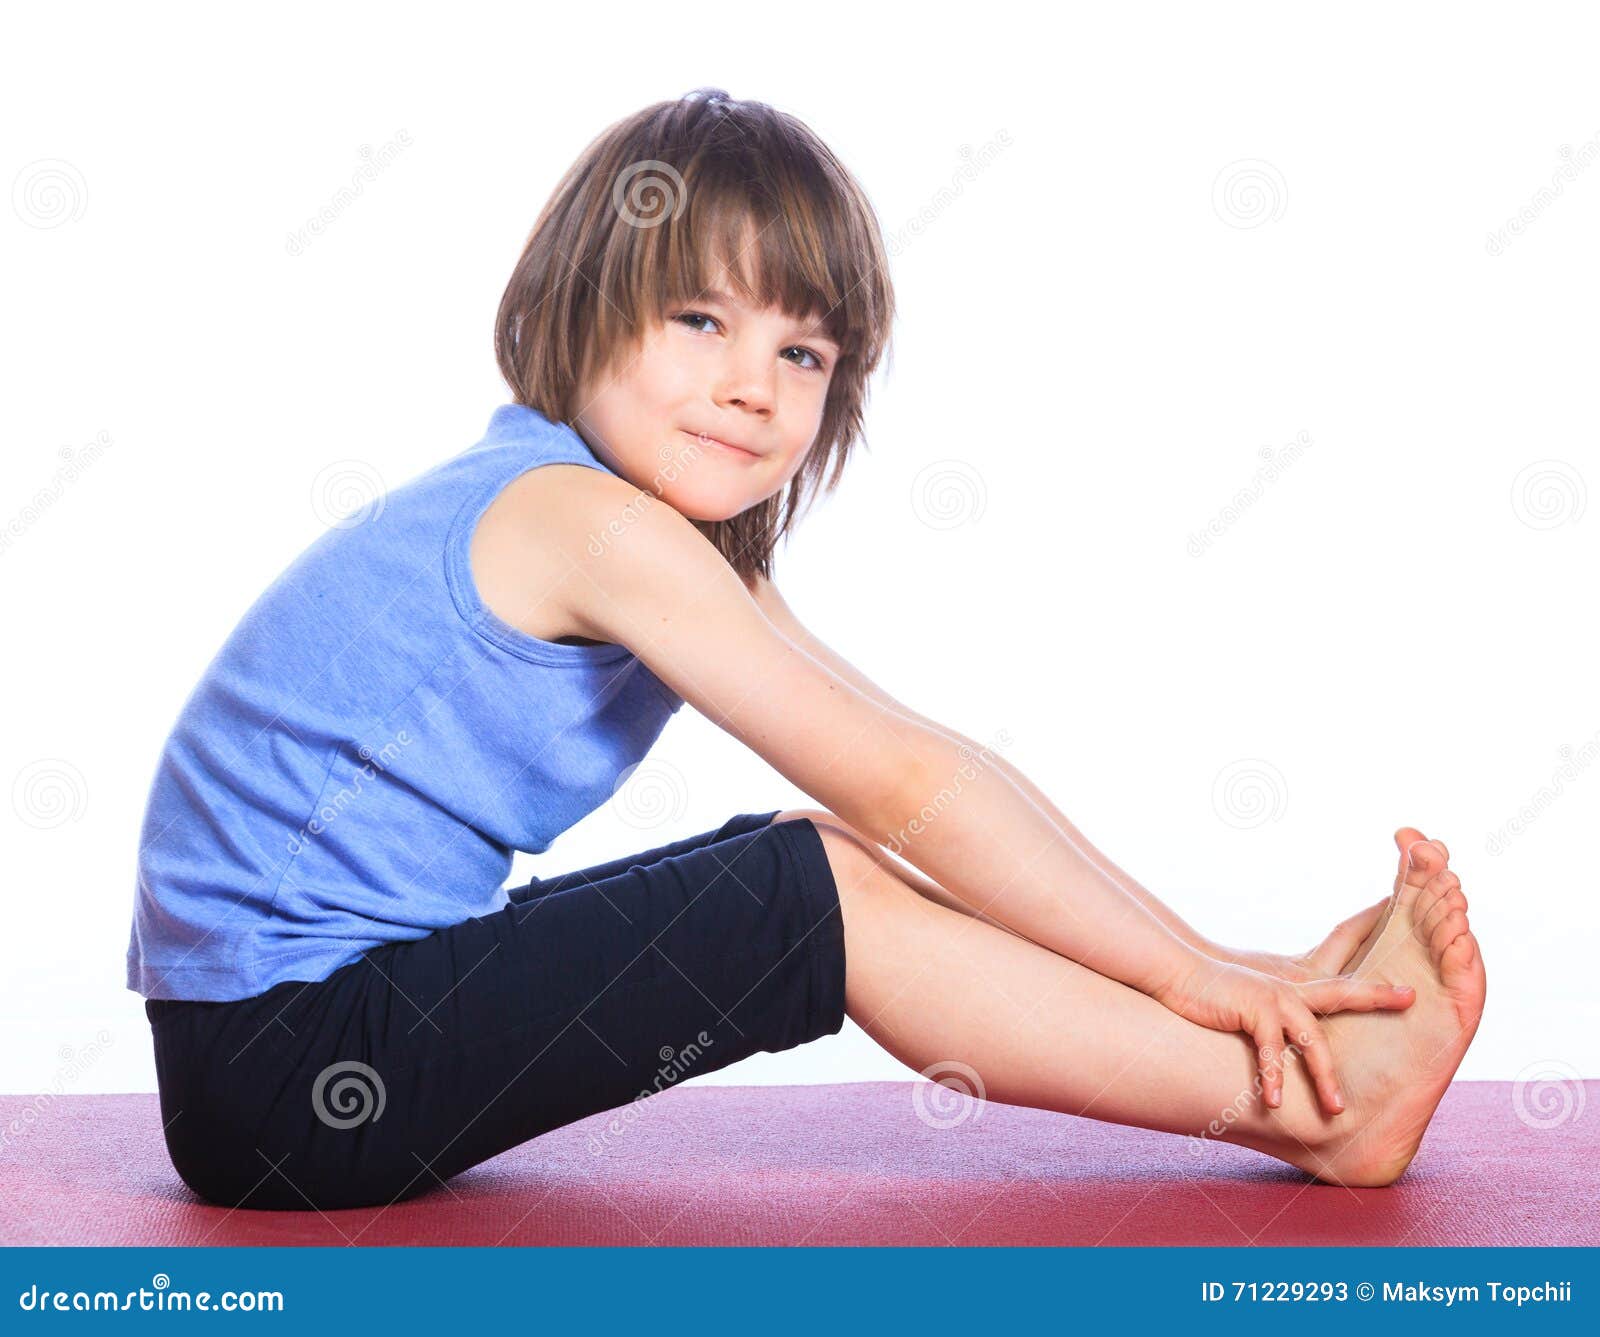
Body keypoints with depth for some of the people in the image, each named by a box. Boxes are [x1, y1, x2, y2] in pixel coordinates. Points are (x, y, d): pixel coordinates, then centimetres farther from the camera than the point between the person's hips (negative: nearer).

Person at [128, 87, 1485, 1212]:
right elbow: (907, 785, -20)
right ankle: (1309, 1106, -12)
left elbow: (921, 772, 5)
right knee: (828, 892, -17)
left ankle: (1272, 994, -1)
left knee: (825, 856, -1)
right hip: (287, 1070, -9)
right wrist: (1184, 970, -13)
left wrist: (1208, 962, 0)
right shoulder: (594, 521, -19)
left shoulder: (681, 545, 10)